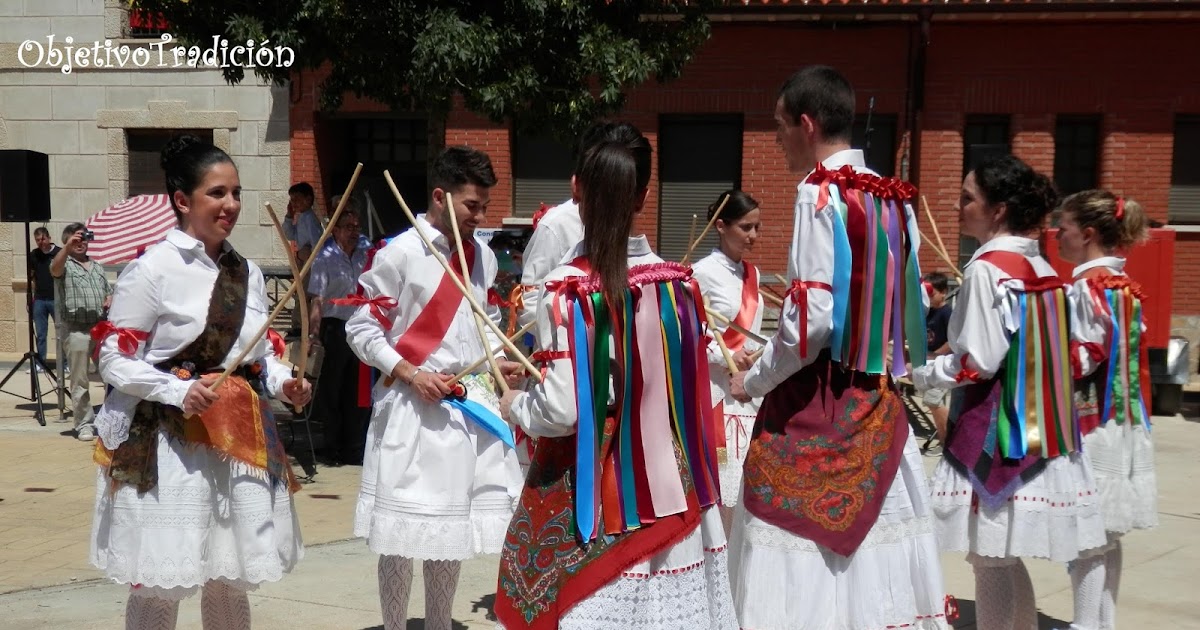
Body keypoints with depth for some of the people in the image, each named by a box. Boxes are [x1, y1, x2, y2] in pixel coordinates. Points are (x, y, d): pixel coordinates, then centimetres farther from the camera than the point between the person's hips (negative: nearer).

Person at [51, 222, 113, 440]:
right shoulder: (65, 265, 3)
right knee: (79, 381, -1)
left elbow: (109, 292, 29)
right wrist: (68, 247, -34)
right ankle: (84, 424, 6)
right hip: (77, 330, -5)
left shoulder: (98, 267, 21)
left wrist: (109, 301, 6)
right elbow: (55, 269, -21)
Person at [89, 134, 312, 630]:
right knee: (160, 586, -3)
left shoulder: (248, 273, 10)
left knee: (231, 581, 12)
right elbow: (113, 360, -9)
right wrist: (180, 391, -21)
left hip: (243, 437, 6)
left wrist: (283, 382, -2)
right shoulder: (152, 268, -9)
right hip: (169, 444, -6)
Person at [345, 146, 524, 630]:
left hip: (470, 403, 6)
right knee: (402, 535, 1)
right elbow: (360, 327, -8)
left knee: (451, 530, 14)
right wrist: (411, 374, -16)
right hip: (413, 407, -6)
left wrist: (497, 358, 2)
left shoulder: (482, 255, 8)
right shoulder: (399, 253, -10)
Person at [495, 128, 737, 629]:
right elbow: (694, 392, 5)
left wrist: (516, 406, 3)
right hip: (668, 486, 4)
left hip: (591, 489, -4)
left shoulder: (567, 290, -15)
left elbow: (561, 410, -17)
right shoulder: (679, 284, -1)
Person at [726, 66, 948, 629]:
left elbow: (811, 320, -18)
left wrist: (752, 381, -5)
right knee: (872, 553, 11)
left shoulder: (821, 193, -13)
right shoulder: (893, 199, 9)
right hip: (877, 401, 8)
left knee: (804, 568, -3)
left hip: (816, 403, -8)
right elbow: (909, 309, 13)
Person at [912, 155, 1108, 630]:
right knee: (1006, 559, 17)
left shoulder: (987, 268, -14)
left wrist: (919, 375, -5)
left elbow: (978, 363, -18)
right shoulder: (1041, 268, 10)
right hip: (1036, 426, 9)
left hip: (994, 430, -9)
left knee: (988, 558, -1)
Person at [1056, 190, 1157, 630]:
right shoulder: (1125, 285, 13)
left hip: (1091, 422, -9)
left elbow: (1083, 360, -18)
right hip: (1123, 422, 9)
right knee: (1106, 535, 12)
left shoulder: (1089, 287, -14)